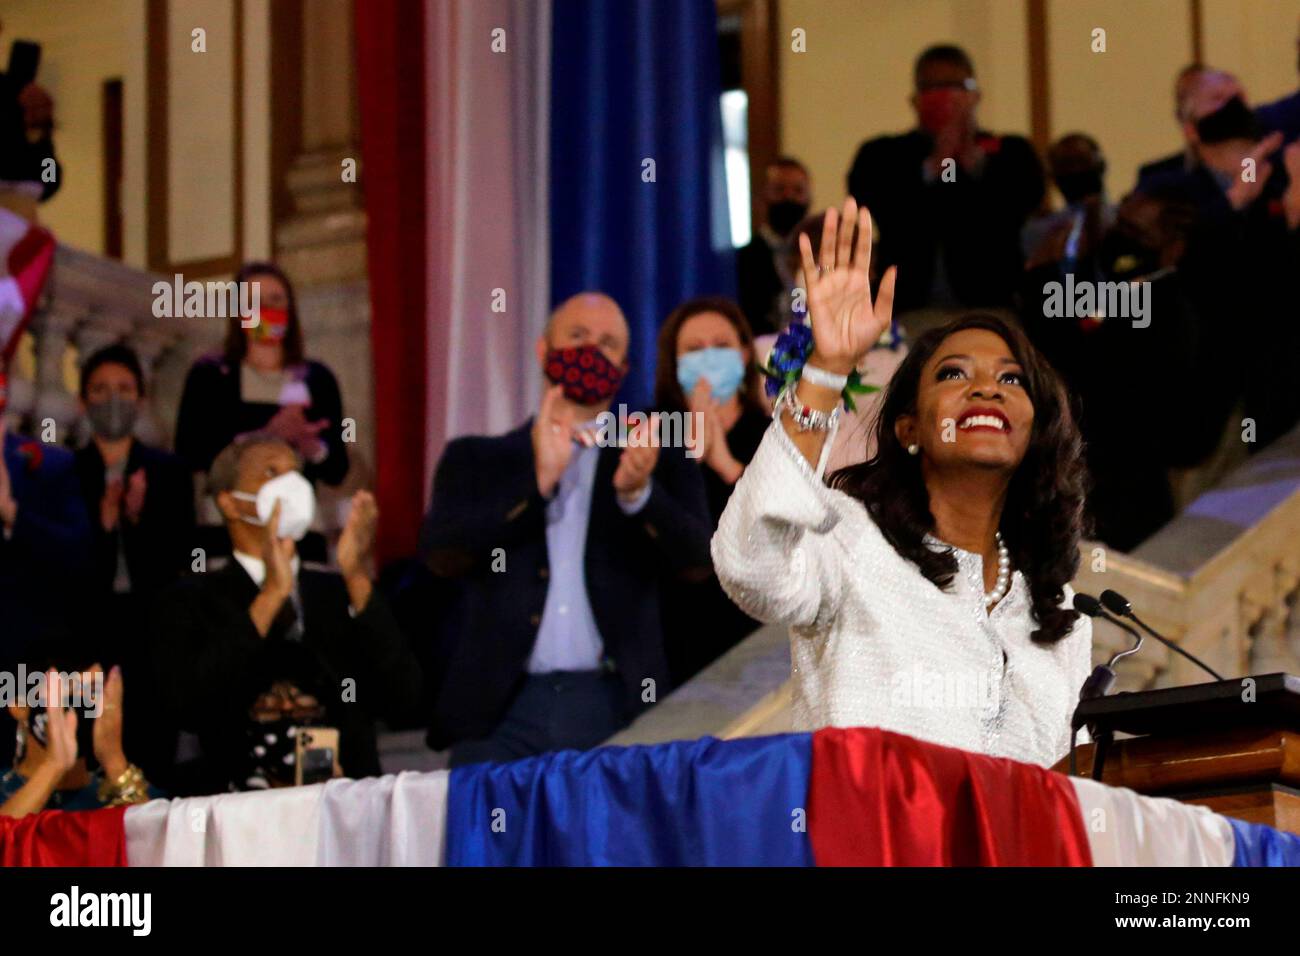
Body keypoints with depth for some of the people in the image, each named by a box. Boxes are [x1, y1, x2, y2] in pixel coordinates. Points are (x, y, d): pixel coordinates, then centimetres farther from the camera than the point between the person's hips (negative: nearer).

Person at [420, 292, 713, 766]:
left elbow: (697, 560, 0)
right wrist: (537, 481, -12)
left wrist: (638, 491, -19)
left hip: (616, 710, 0)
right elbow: (441, 553, -1)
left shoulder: (660, 465, 16)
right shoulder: (476, 459, 16)